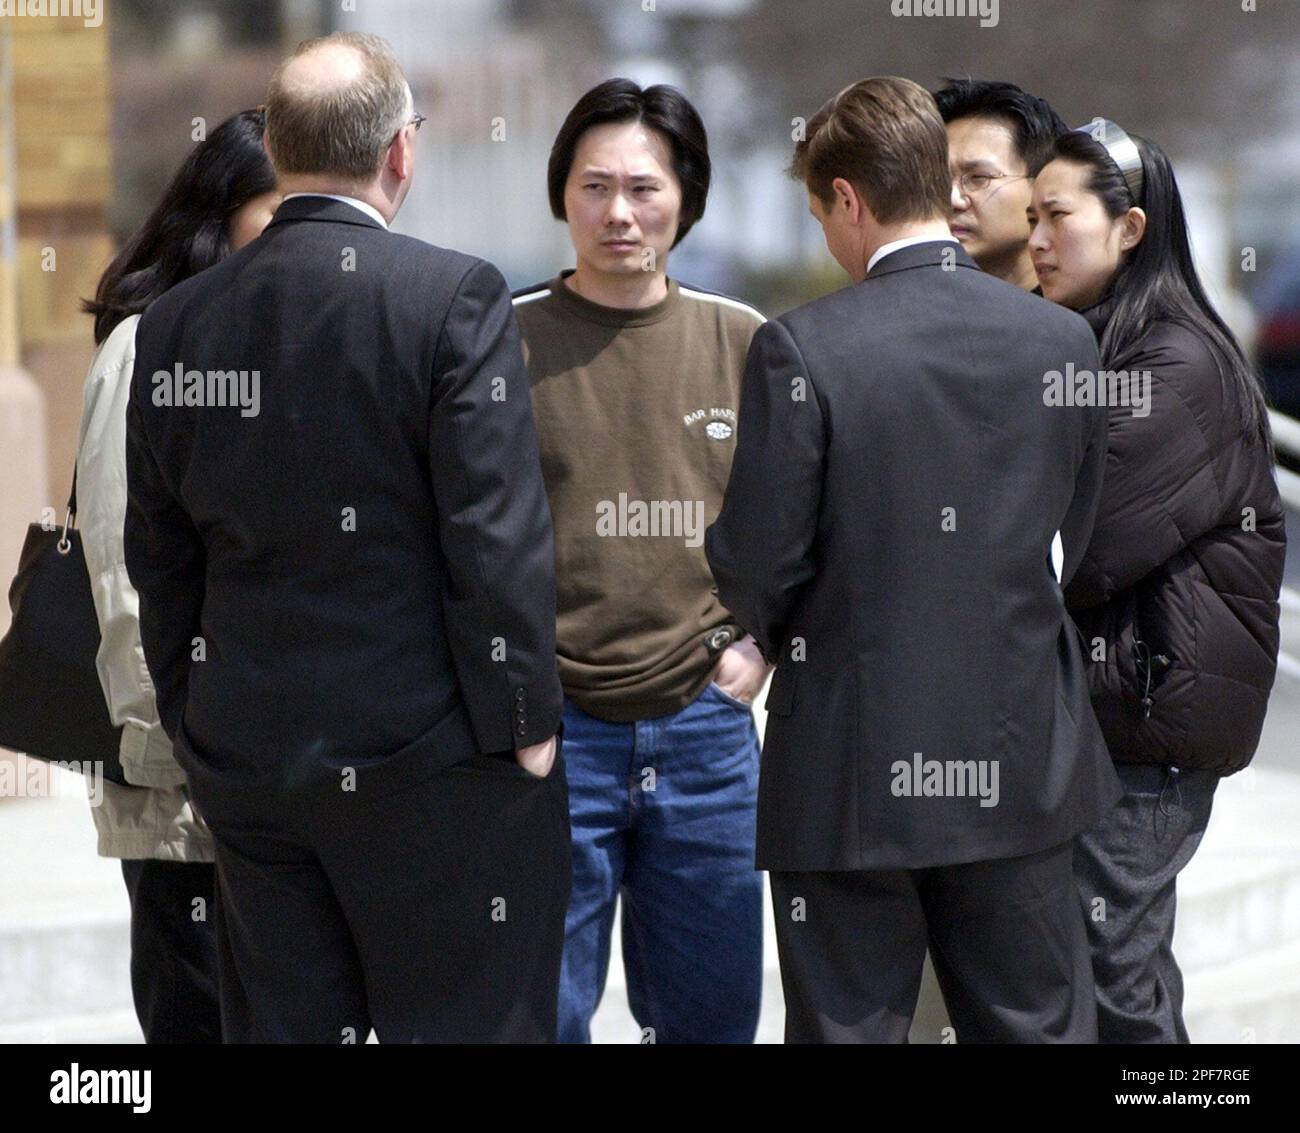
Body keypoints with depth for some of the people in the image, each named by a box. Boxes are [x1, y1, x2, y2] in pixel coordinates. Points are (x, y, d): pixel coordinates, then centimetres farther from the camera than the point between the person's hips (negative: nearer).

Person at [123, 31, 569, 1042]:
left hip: (245, 761, 5)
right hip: (431, 759, -5)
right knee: (465, 1027, 1)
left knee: (282, 1027, 10)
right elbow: (497, 534, -15)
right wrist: (524, 724, -6)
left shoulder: (177, 324, 5)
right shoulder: (454, 300, -12)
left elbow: (161, 561, 11)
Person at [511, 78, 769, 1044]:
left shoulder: (745, 345, 6)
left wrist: (755, 644, 7)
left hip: (705, 730, 3)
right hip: (549, 734, -3)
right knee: (542, 1015, 0)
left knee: (711, 1016, 9)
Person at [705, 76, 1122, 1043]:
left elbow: (757, 564, -11)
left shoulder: (802, 349, -15)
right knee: (1037, 1025, 11)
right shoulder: (1063, 340, -2)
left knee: (850, 1028, 7)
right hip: (1022, 765, 3)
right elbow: (1070, 540, 7)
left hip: (854, 774, -3)